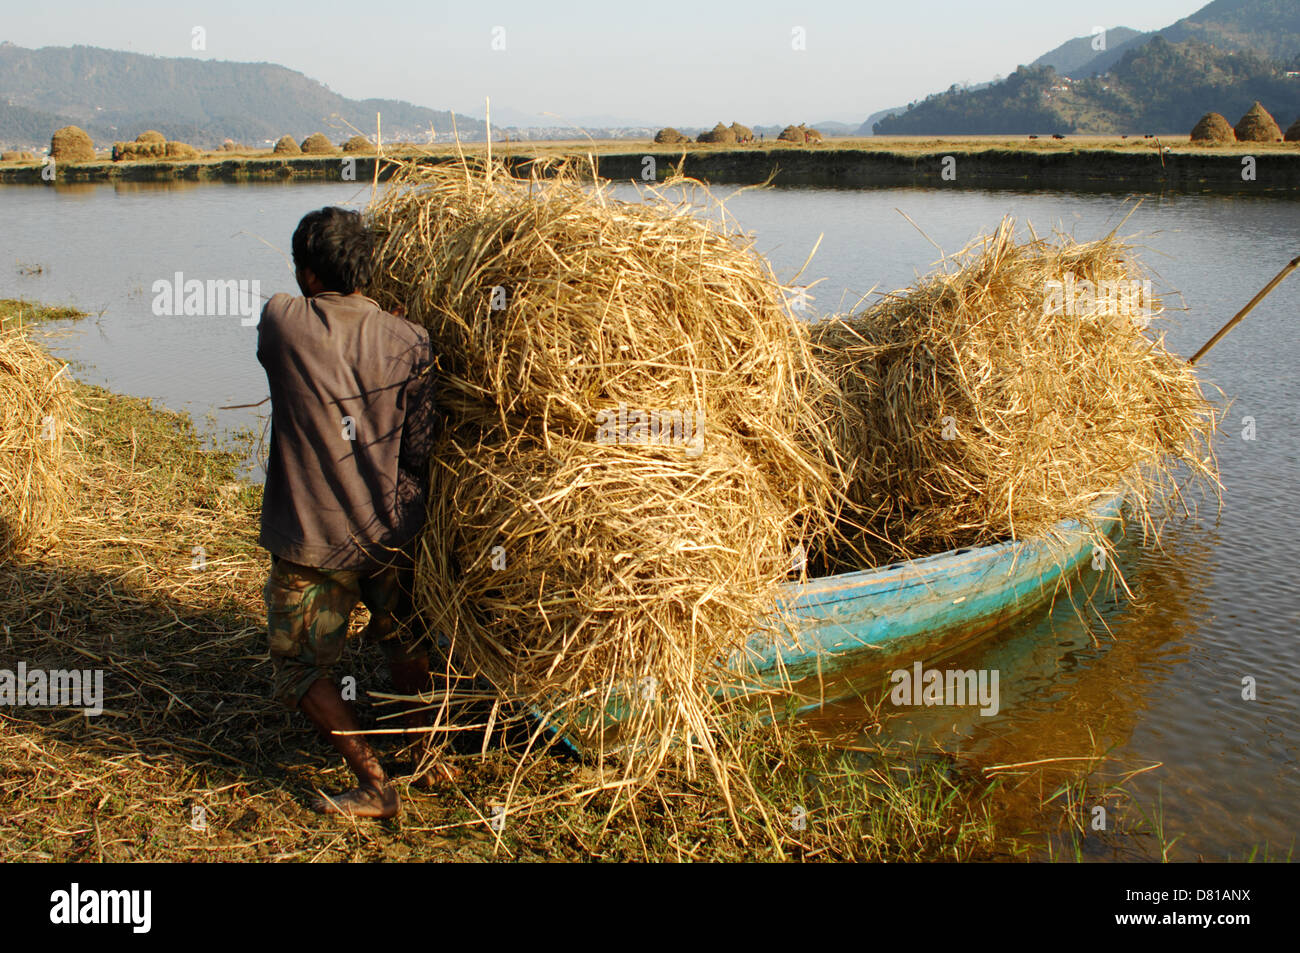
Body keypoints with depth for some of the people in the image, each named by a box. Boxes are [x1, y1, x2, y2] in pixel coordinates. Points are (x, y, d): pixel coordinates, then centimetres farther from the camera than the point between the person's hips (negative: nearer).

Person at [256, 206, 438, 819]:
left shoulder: (282, 322, -14)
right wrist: (409, 517, 9)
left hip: (311, 539, -3)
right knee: (403, 638, 26)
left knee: (300, 666, 12)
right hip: (392, 533, 4)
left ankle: (374, 786, 10)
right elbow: (422, 447, -6)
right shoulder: (408, 342, -8)